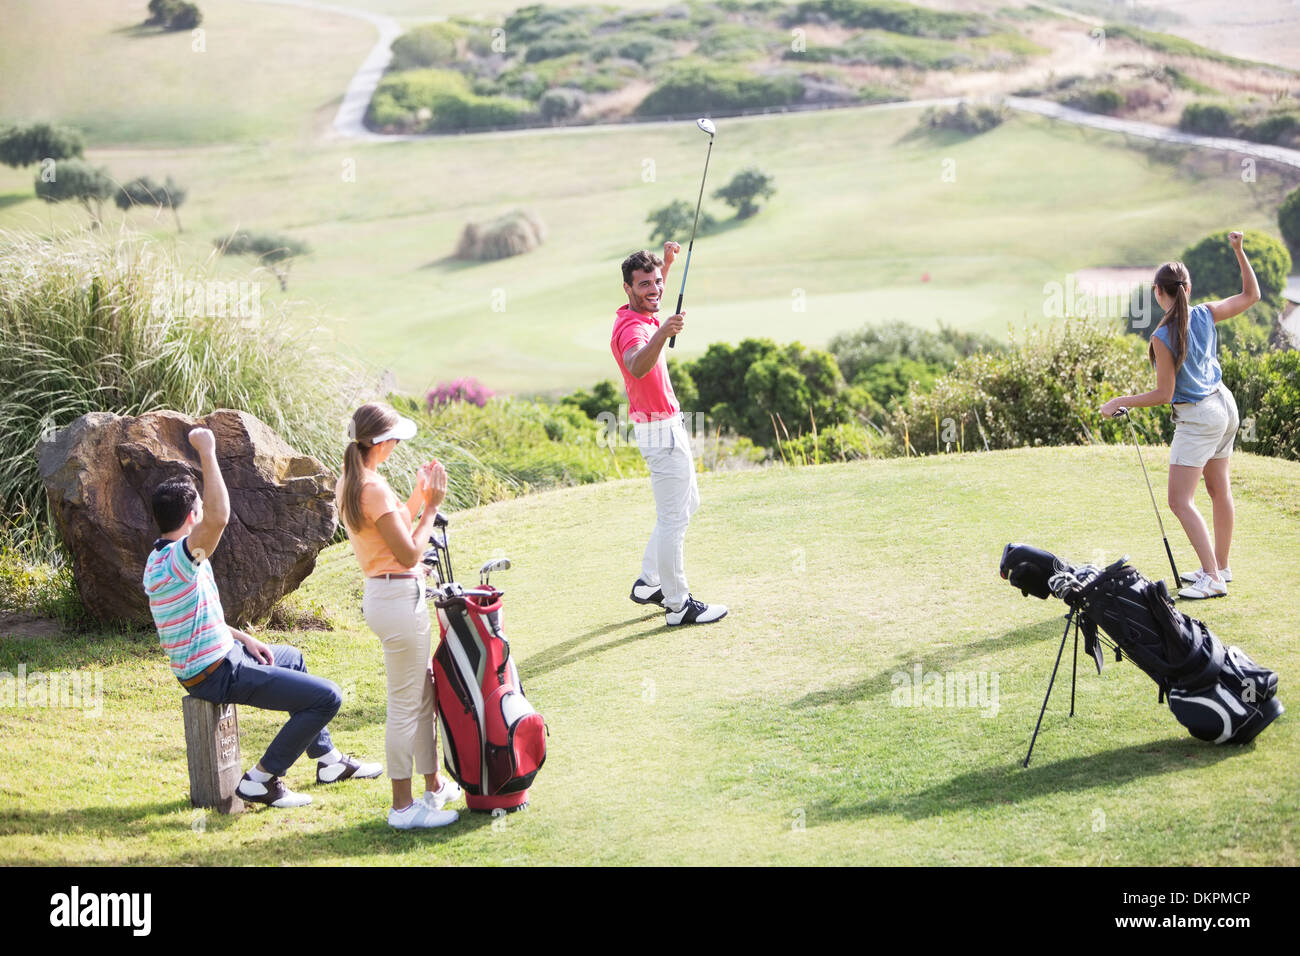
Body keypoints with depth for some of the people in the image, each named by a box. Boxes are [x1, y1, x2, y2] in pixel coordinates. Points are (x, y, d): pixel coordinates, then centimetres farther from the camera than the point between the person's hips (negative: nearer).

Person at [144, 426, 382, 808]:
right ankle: (262, 779, -3)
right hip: (218, 674, -11)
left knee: (292, 657, 34)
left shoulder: (157, 559, 8)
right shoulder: (179, 558, -25)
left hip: (213, 658, 11)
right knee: (326, 697, -12)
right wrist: (207, 453, -39)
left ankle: (326, 759, 39)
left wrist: (244, 639, 15)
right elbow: (219, 517, -44)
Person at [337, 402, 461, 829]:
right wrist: (430, 508, -11)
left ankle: (434, 786, 31)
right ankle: (403, 807, 6)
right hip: (399, 598, -10)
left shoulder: (349, 482, 9)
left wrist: (418, 498, 10)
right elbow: (408, 553, -20)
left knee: (424, 694, 20)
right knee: (405, 705, -2)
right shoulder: (374, 489, -22)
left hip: (381, 593, 10)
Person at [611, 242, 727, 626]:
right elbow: (637, 366, -48)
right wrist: (662, 334, -63)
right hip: (660, 431, -11)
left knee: (687, 503, 22)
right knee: (673, 517, -6)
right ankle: (678, 605, 1)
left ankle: (649, 584, 27)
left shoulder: (644, 316, 6)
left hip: (668, 425, 11)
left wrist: (666, 261, 21)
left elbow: (652, 290, 34)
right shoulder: (631, 327, -24)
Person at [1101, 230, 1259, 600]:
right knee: (1220, 490, 17)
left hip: (1198, 418, -8)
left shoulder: (1163, 338, -23)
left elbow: (1163, 394, -17)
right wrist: (1239, 251, 6)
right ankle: (1219, 567, 28)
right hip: (1224, 406, 8)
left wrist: (1120, 402, -9)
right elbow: (1251, 295, 10)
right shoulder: (1206, 315, -6)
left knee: (1180, 500, -7)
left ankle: (1213, 578, -11)